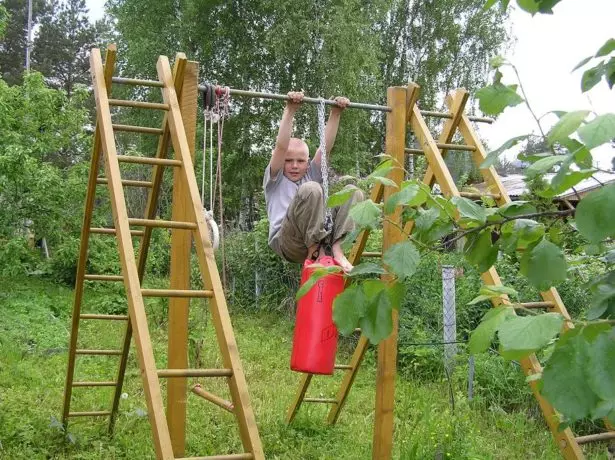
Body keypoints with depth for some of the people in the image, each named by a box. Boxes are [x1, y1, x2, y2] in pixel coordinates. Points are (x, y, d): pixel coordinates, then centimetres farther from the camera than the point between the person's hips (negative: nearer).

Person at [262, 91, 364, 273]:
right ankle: (315, 250, -26)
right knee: (310, 189, -31)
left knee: (354, 192, -11)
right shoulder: (275, 180, 13)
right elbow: (281, 146, -2)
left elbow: (326, 146, 16)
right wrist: (290, 110, -7)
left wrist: (336, 113, 8)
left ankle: (337, 247, -27)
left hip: (319, 238, 5)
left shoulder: (311, 176, 26)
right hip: (287, 242, -5)